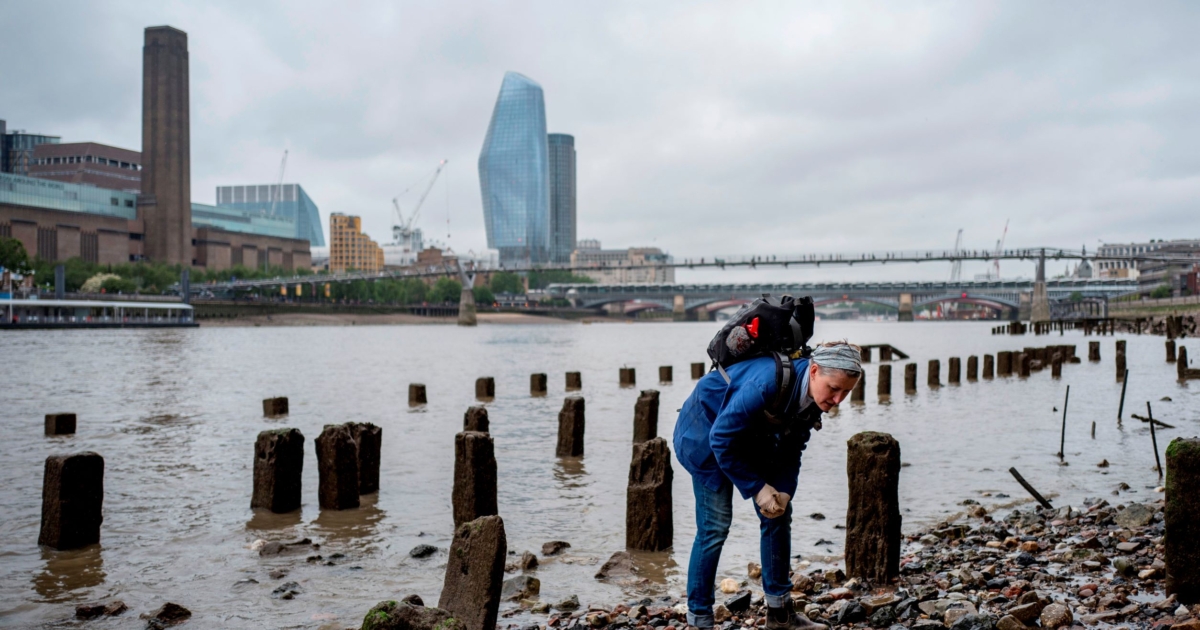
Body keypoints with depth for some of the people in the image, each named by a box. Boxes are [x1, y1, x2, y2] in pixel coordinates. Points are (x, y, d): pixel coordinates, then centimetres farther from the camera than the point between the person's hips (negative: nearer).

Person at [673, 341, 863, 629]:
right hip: (706, 428, -8)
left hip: (753, 436, 8)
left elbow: (791, 449, 1)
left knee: (779, 512, 4)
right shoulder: (769, 382, -37)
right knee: (715, 525, -10)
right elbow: (722, 439, -30)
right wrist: (757, 489, -24)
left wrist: (784, 491, -12)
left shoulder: (813, 395, -14)